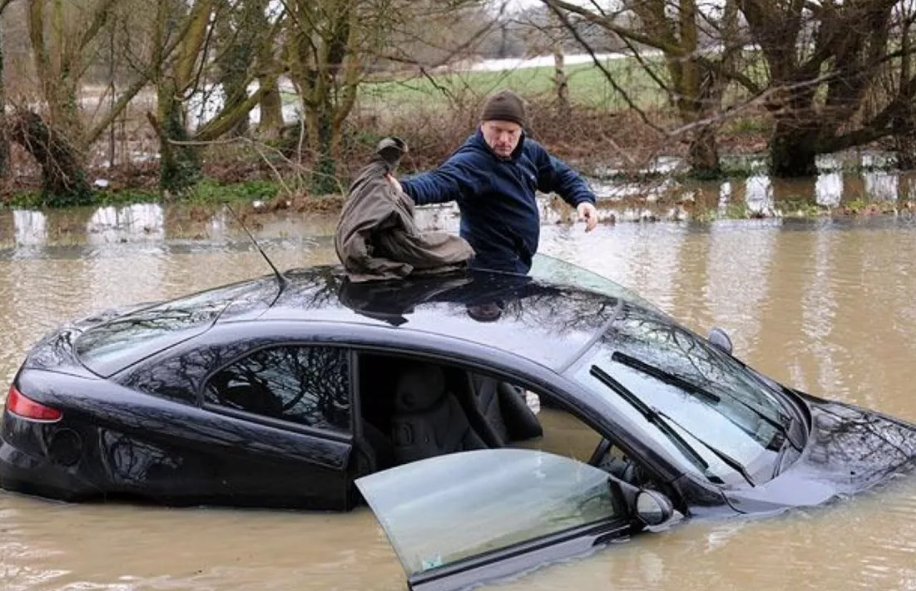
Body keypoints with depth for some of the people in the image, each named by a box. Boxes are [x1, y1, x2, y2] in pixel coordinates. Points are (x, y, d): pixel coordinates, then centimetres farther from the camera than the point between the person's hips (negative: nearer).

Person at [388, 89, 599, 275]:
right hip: (495, 270, -9)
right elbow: (441, 181, -44)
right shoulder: (470, 162, -25)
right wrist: (406, 189, -66)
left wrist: (583, 199, -4)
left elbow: (561, 174, 16)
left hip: (517, 265, 9)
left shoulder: (529, 151, 2)